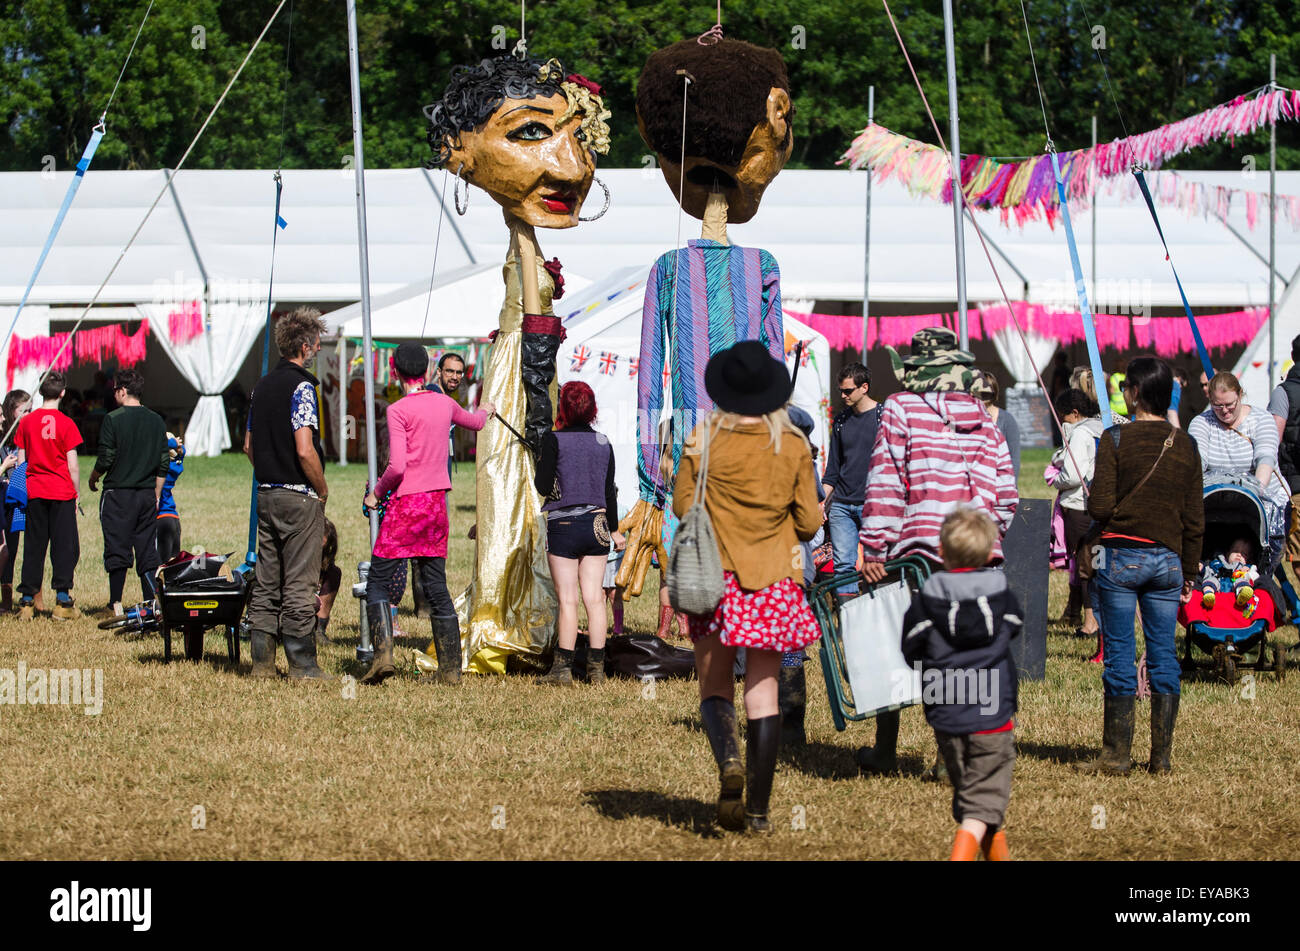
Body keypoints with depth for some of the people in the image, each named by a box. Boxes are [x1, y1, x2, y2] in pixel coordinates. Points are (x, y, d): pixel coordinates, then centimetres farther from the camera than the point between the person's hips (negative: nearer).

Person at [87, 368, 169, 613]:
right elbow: (164, 464, 9)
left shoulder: (113, 419, -9)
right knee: (148, 552, 6)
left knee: (117, 550, -1)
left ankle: (116, 604, -1)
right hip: (147, 495, 4)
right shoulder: (156, 421, 7)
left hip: (118, 493, -4)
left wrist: (93, 479, 9)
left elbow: (105, 460, -10)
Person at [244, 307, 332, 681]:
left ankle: (261, 660, 12)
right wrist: (322, 490, -8)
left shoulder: (263, 385, 12)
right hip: (300, 497, -8)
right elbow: (305, 450, -21)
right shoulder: (301, 386, -14)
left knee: (266, 580, 10)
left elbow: (249, 446, 17)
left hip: (266, 495, 8)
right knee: (300, 583, -4)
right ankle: (301, 664, -3)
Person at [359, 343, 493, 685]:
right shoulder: (444, 404, 9)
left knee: (377, 583, 0)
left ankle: (383, 654, -16)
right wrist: (486, 411, 55)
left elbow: (397, 466, -19)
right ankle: (450, 668, 7)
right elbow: (474, 422, 32)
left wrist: (377, 493, -1)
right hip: (437, 503, 6)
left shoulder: (399, 410, -10)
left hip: (406, 503, -6)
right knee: (436, 589, 9)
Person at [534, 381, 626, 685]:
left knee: (568, 600, -3)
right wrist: (615, 529, 20)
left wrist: (540, 464, 11)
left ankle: (563, 667, -2)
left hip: (563, 526, -4)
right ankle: (596, 667, 5)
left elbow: (543, 486, -10)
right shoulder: (603, 442, 5)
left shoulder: (555, 440, -9)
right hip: (596, 525, 4)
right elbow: (610, 491, 10)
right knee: (594, 598, 5)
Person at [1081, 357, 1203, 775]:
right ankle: (1161, 757, 8)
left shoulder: (1115, 440, -8)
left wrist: (1092, 498, 12)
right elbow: (1195, 519, 6)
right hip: (1167, 560, 3)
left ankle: (1116, 755, 2)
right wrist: (1189, 572, 15)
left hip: (1120, 556, -3)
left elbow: (1100, 507, -12)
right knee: (1164, 656, 7)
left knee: (1120, 655, 1)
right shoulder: (1186, 447, 4)